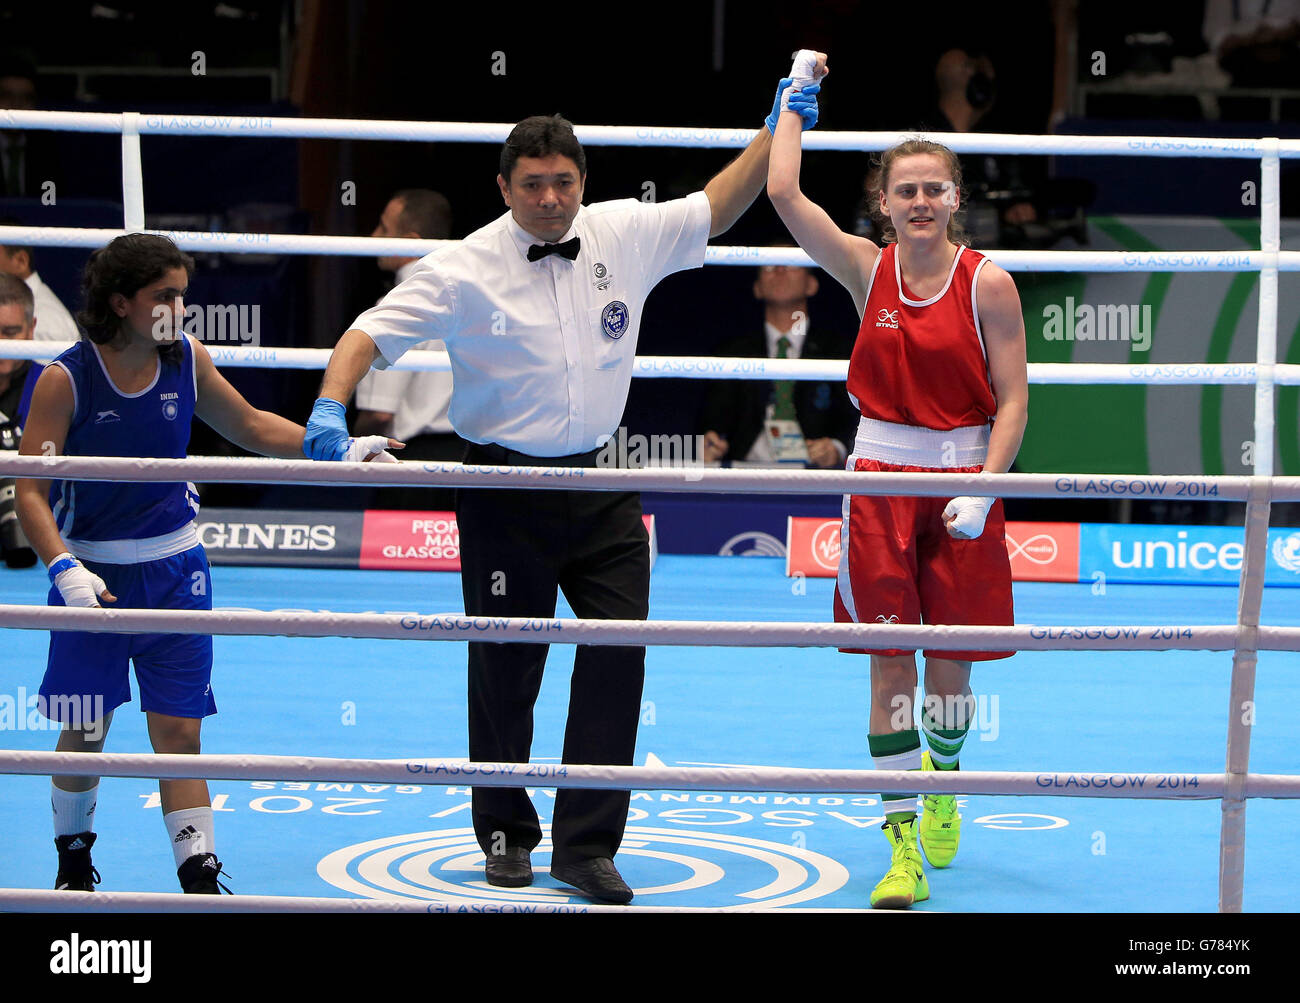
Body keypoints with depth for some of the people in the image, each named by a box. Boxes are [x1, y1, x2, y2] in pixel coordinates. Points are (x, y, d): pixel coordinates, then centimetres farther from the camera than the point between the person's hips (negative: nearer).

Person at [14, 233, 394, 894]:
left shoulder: (186, 360, -1)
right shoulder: (65, 380, -14)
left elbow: (247, 426, 16)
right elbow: (31, 492, -14)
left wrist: (335, 448, 8)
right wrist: (65, 569, -27)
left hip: (174, 571, 3)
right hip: (91, 572, -2)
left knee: (179, 729, -2)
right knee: (84, 733, 7)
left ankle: (200, 876, -1)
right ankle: (73, 858, 31)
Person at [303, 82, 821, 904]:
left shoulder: (626, 235, 1)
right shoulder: (466, 269, -10)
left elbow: (715, 212, 17)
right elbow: (372, 333, -8)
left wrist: (776, 134, 9)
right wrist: (331, 408, -24)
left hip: (602, 484, 3)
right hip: (506, 491, -3)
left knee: (620, 653, -5)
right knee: (505, 669, 5)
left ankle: (588, 846, 2)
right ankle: (505, 834, 24)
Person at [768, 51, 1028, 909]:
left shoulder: (988, 283, -5)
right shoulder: (868, 270, 2)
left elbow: (1013, 400, -6)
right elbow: (783, 192, -4)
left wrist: (983, 488, -17)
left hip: (963, 481, -1)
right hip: (882, 475, 1)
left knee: (951, 661, 6)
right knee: (889, 660, -5)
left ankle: (942, 785, 38)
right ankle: (902, 847, -4)